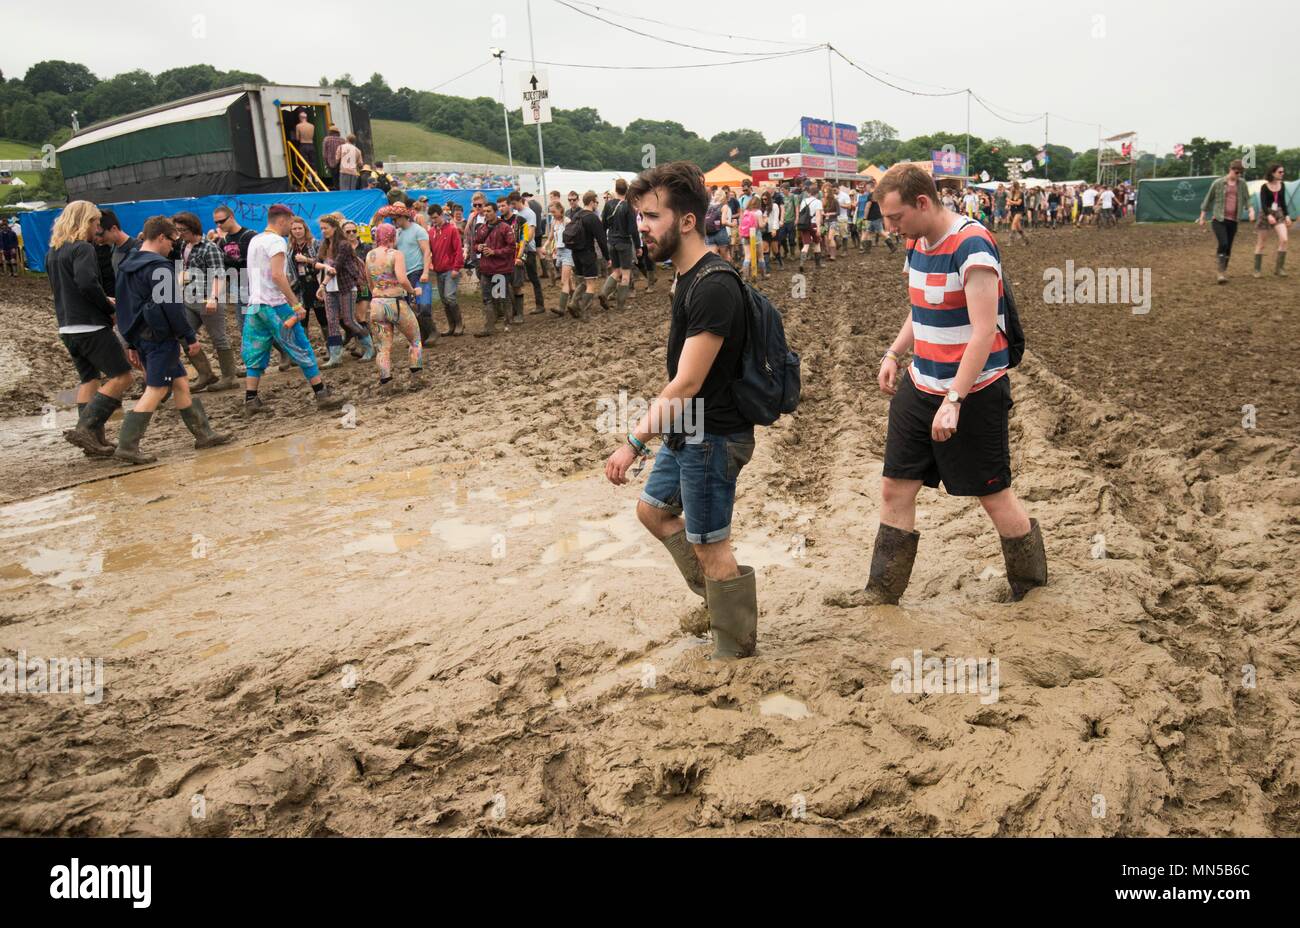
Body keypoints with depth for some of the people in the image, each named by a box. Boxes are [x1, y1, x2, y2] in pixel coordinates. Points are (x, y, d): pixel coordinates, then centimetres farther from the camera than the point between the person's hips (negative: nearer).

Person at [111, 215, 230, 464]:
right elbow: (171, 307, -18)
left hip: (141, 337, 10)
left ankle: (203, 434, 21)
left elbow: (125, 307, 18)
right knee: (155, 391, -6)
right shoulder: (159, 266, -14)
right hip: (161, 337, -10)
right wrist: (190, 337, -11)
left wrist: (132, 344, 21)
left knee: (180, 383, 15)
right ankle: (127, 447, -7)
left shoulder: (127, 266, 14)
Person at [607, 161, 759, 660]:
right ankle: (715, 600, 38)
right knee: (653, 510, 24)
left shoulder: (713, 287, -24)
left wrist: (634, 441, -24)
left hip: (712, 437, -10)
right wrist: (660, 429, 18)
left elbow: (686, 384, -27)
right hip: (687, 432, 10)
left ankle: (736, 649, 22)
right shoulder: (689, 276, 7)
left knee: (710, 547, 2)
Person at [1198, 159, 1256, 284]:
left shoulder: (1242, 183, 7)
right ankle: (1221, 272, -14)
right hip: (1218, 219, -4)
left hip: (1233, 221, 4)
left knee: (1228, 247, 7)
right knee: (1223, 244, -19)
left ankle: (1224, 271, 20)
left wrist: (1251, 209, -9)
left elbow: (1246, 199, 10)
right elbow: (1208, 199, 6)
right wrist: (1202, 217, 9)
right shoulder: (1218, 183, -2)